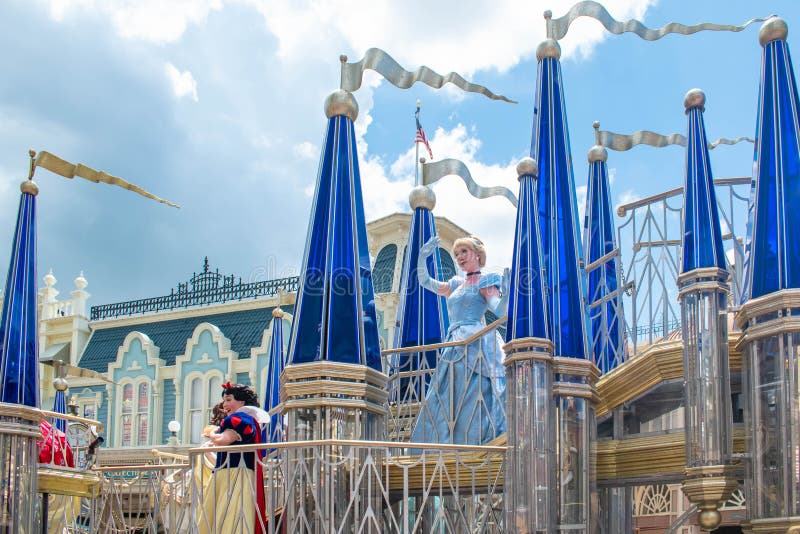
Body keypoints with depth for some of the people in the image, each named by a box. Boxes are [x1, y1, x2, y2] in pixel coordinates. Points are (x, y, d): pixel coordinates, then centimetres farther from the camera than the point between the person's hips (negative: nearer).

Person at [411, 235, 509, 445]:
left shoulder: (486, 281, 4)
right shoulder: (456, 284, 23)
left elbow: (498, 310, -10)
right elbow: (425, 281, 30)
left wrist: (505, 294, -29)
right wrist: (423, 257, 19)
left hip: (476, 346, -7)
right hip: (454, 347, 7)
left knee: (473, 400, -16)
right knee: (449, 403, 1)